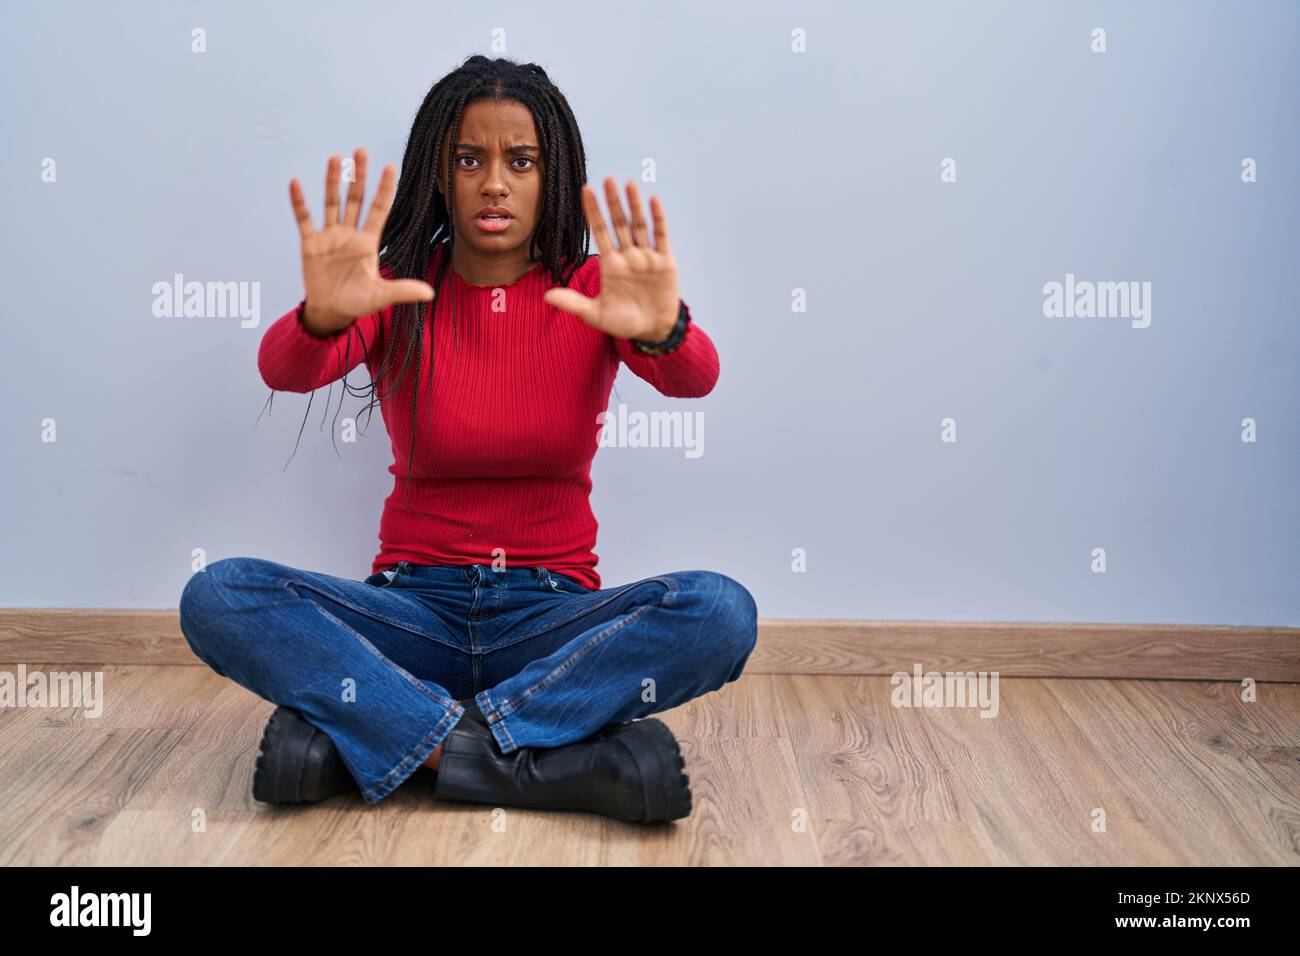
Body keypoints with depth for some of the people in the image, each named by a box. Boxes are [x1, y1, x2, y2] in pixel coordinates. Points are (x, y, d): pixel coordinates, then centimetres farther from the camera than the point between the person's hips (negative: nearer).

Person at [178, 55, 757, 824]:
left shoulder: (594, 294, 0)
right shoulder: (394, 293, 0)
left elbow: (695, 380, -19)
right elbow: (283, 372, -18)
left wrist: (663, 330, -43)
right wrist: (322, 315, -42)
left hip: (553, 614, 0)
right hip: (415, 609, 1)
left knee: (721, 611, -29)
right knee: (218, 597, -24)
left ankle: (359, 736, -25)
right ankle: (559, 764, -29)